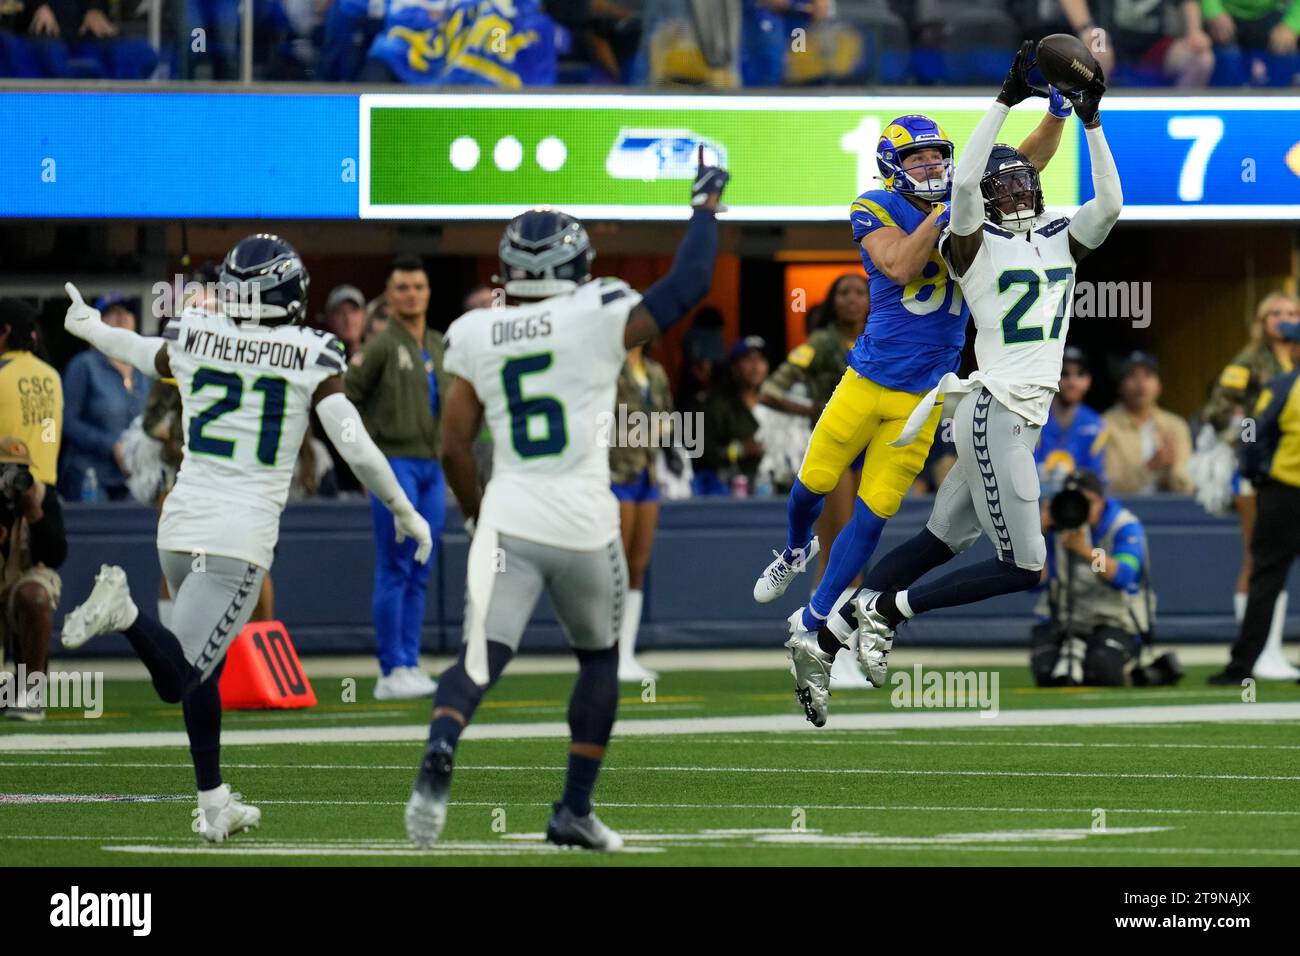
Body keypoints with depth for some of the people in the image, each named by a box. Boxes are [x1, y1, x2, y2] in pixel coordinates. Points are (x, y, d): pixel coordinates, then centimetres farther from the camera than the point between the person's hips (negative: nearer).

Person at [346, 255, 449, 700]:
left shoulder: (439, 346, 13)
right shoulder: (382, 346, -7)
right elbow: (345, 397, -7)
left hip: (432, 466, 7)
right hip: (395, 464, -7)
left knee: (418, 573, 9)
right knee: (394, 571, -7)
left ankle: (410, 664, 14)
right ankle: (392, 671, -6)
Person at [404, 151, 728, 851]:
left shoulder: (477, 338, 5)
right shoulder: (598, 320, -6)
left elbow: (454, 447, 7)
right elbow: (687, 286, 1)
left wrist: (477, 516, 22)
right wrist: (706, 204, 14)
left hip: (507, 521, 1)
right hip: (584, 523, -1)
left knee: (481, 657, -8)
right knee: (599, 658, 20)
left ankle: (439, 754, -40)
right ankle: (575, 809, 18)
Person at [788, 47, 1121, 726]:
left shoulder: (1062, 241, 14)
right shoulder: (974, 244, -5)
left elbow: (1110, 204, -1)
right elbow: (963, 182, -22)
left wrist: (1090, 123, -4)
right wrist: (1006, 102, -20)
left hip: (1026, 417, 8)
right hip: (996, 412, -8)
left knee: (939, 545, 11)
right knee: (1023, 570, -8)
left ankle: (822, 643, 13)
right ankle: (887, 610, 3)